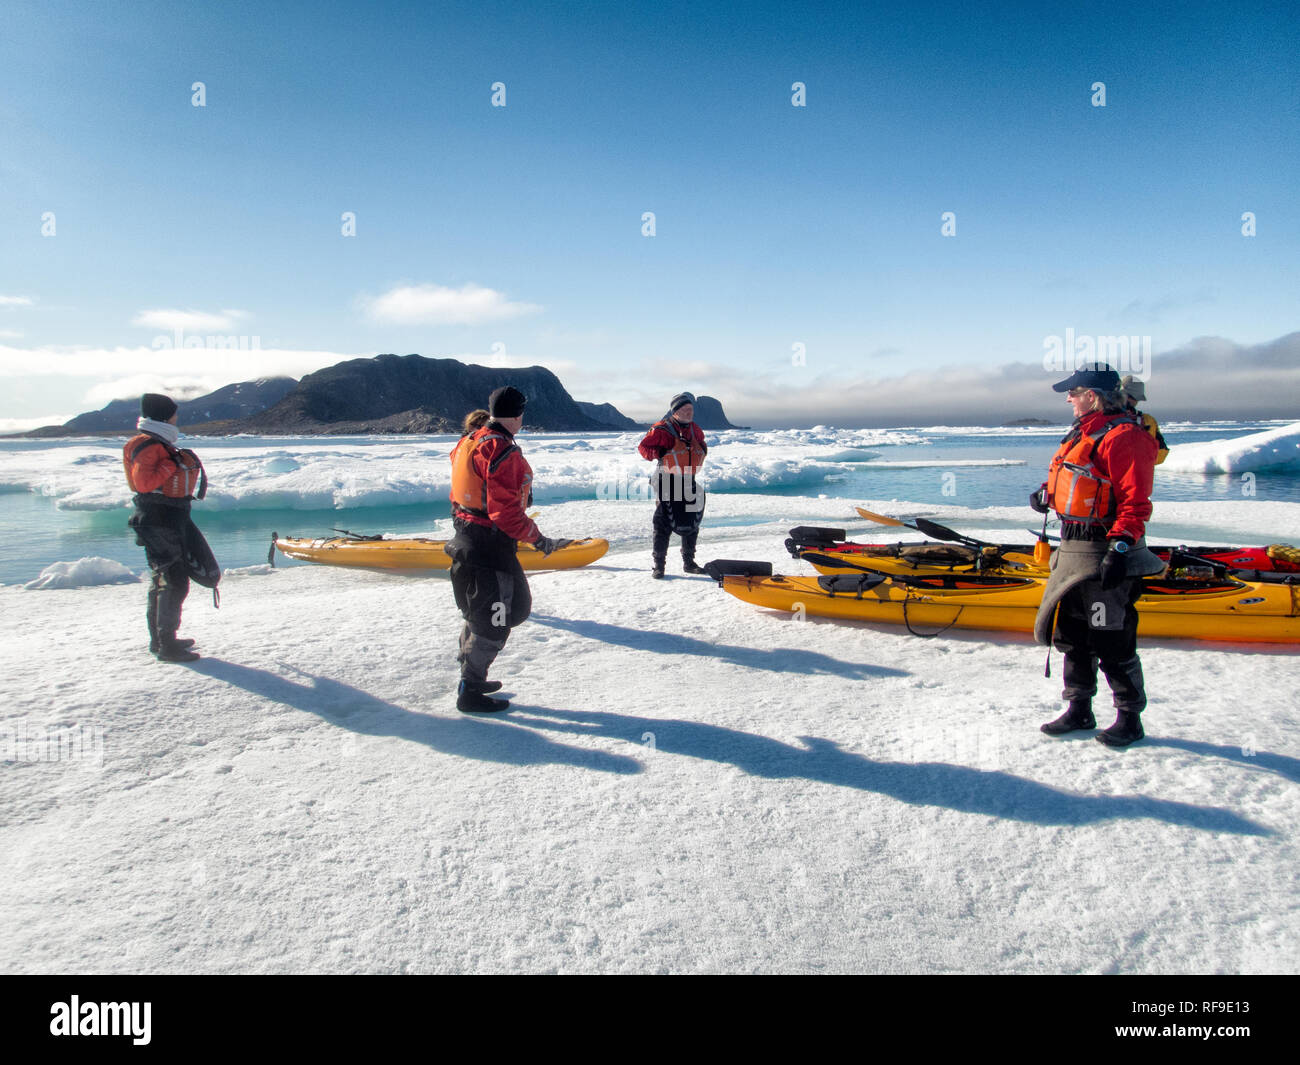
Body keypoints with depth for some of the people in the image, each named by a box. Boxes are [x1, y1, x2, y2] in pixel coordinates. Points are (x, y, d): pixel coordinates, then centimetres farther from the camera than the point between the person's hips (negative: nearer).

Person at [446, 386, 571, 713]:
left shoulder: (468, 442, 8)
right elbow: (506, 512, -24)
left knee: (477, 612, 23)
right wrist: (538, 539, -13)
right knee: (493, 621, 2)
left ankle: (471, 676, 37)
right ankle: (470, 692, 10)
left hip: (466, 538, 10)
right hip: (492, 548, -10)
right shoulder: (503, 453, -21)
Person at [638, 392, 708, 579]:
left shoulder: (695, 431, 12)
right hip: (667, 481, -6)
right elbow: (643, 446, -4)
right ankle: (659, 565, 2)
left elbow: (701, 447, 29)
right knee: (664, 523, -5)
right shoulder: (662, 429, -7)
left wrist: (702, 450, 8)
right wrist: (659, 454, -19)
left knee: (692, 522, 11)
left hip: (689, 482, 6)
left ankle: (689, 562, 25)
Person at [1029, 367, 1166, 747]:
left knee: (1112, 642, 0)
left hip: (1104, 556, -10)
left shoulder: (1124, 437, -15)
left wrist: (1119, 547, -28)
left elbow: (1135, 502, -21)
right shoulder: (1082, 433, 15)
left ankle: (1130, 717, 16)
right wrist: (1048, 492, 8)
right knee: (1072, 634, 15)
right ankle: (1079, 710, 27)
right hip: (1072, 552, 10)